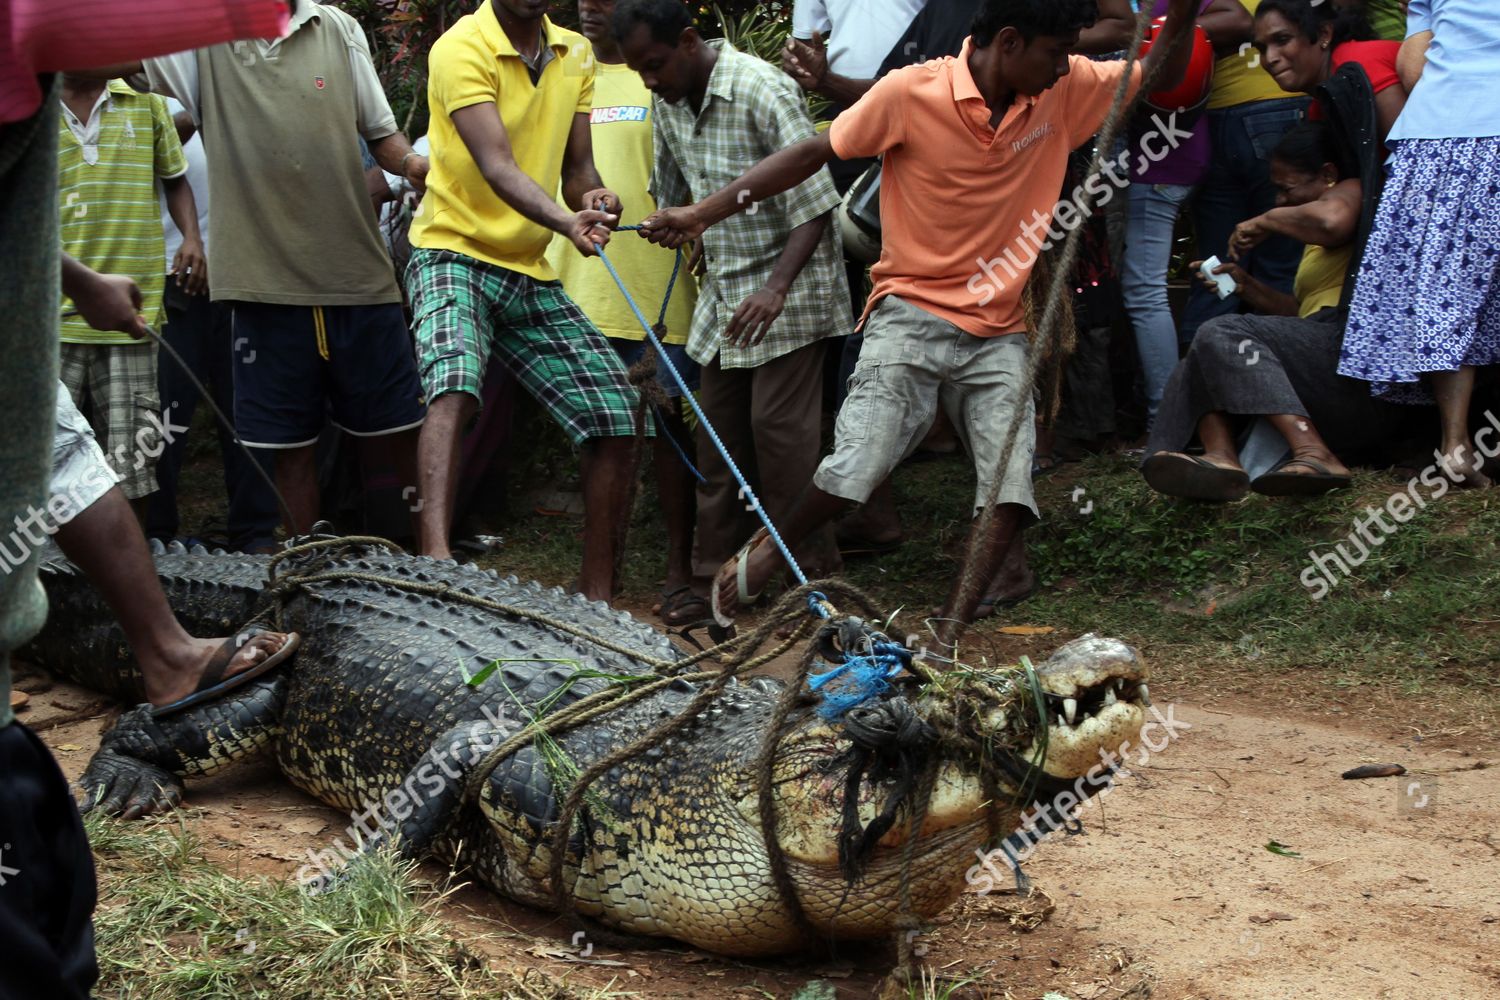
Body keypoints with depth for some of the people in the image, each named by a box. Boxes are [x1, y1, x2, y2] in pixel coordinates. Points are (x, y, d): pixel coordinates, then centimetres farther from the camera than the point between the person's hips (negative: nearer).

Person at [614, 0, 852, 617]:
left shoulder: (762, 91, -20)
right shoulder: (668, 104, 4)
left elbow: (814, 203, -22)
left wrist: (776, 288, -32)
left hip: (787, 288, -8)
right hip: (724, 286, 8)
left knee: (778, 424, -11)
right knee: (720, 432, 8)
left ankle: (809, 577, -2)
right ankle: (713, 577, 16)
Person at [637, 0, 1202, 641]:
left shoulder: (1064, 90, 1)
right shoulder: (913, 92, -12)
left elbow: (1161, 74, 13)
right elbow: (814, 154, -6)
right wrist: (703, 213, -10)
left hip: (999, 330, 4)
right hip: (912, 313, -4)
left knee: (1014, 491, -10)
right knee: (860, 464, -17)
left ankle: (946, 642, 2)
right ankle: (768, 551, 13)